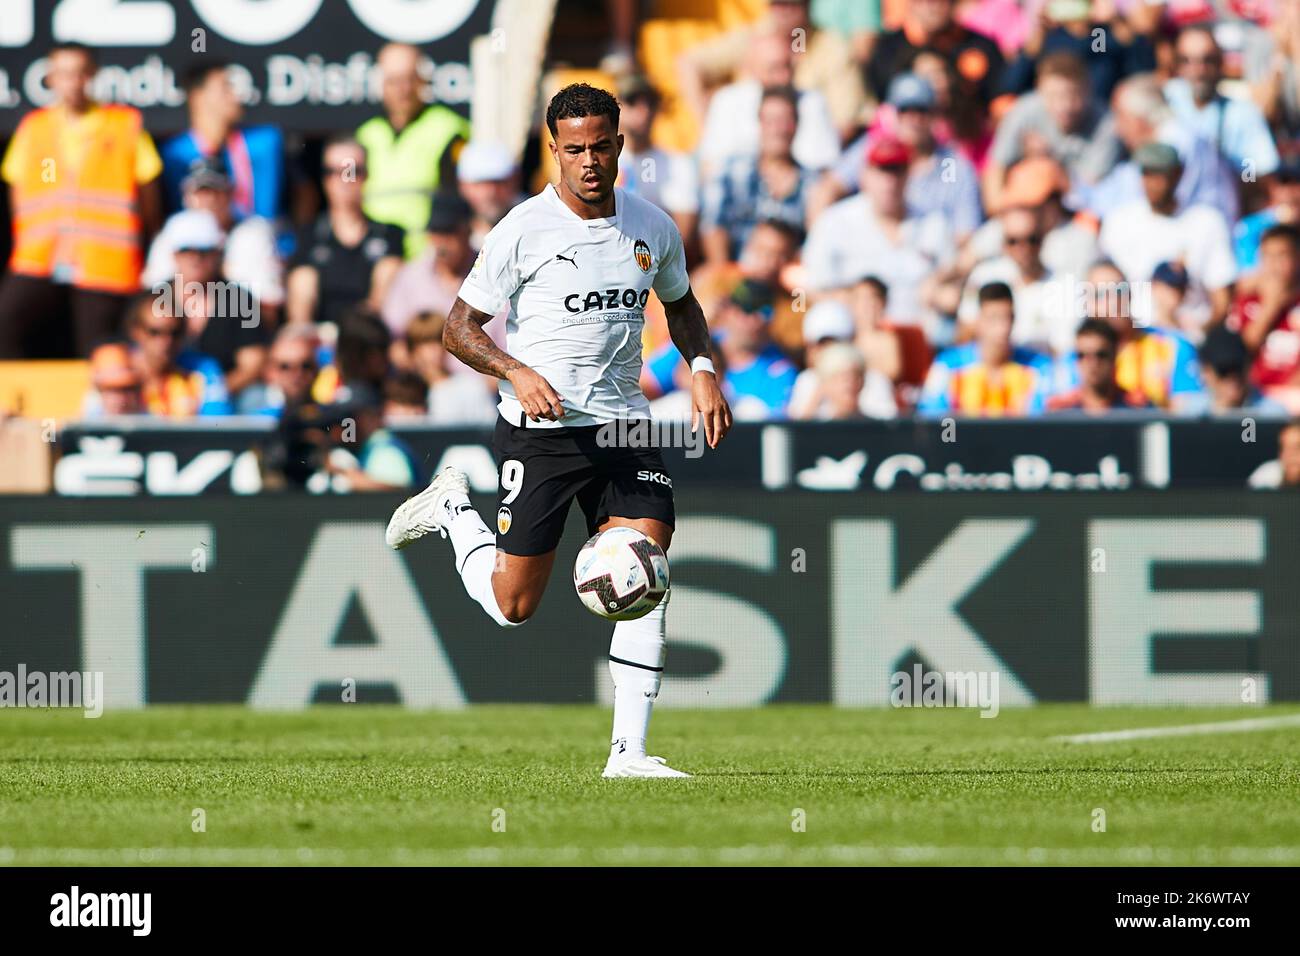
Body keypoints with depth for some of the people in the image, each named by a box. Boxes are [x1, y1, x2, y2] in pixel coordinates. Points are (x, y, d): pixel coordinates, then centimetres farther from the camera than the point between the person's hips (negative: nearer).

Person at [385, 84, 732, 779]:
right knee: (512, 606, 1)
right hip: (539, 432, -4)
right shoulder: (523, 231, -9)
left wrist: (701, 369, 6)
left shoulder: (652, 227, 5)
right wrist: (517, 374, -22)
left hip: (624, 427, 4)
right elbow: (459, 329, -5)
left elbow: (680, 304, 24)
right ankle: (452, 510, 32)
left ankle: (628, 752, -8)